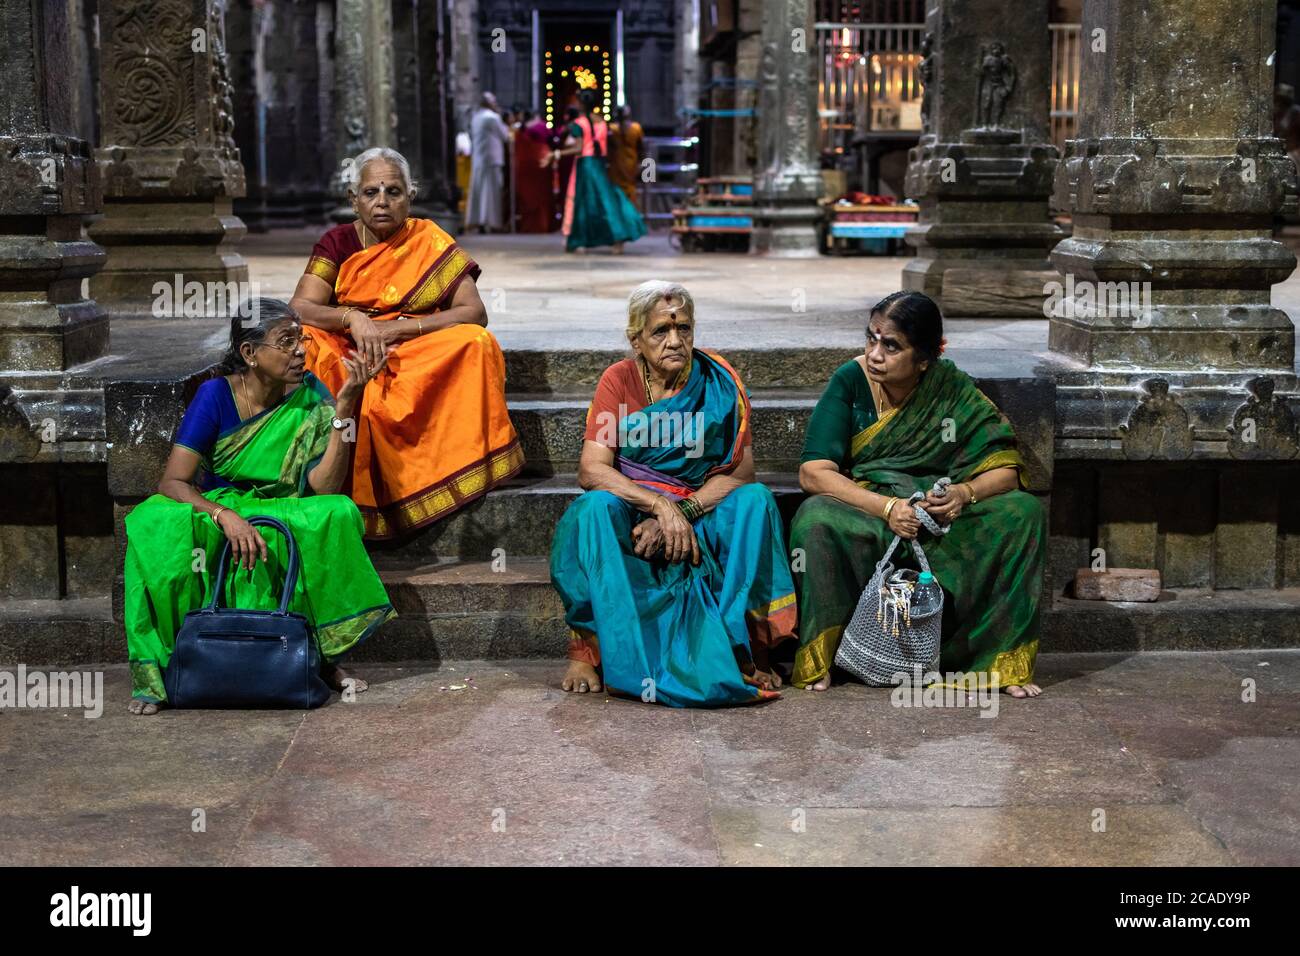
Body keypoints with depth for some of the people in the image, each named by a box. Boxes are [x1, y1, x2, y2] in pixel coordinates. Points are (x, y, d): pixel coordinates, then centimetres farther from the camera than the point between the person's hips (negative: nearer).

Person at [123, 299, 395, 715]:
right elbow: (172, 483, -18)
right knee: (154, 524, -33)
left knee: (338, 515, -30)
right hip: (211, 512, -1)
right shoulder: (215, 395, -12)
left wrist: (344, 407, -21)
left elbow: (323, 488, -14)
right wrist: (226, 515, -36)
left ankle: (323, 653, -18)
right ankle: (154, 671, -23)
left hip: (279, 518, 1)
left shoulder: (310, 395, -6)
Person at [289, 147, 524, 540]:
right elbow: (301, 307, -6)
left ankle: (470, 464, -21)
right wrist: (353, 319, -26)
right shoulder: (337, 243, 6)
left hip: (420, 360, 0)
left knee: (476, 344, -27)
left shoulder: (430, 242, 3)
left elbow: (474, 312, -5)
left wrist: (397, 329, -15)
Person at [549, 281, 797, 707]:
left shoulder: (719, 380, -3)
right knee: (595, 507, -32)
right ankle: (587, 647, -25)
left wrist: (683, 511, -22)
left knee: (756, 501, -27)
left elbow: (740, 471, -8)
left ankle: (744, 646, -24)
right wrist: (660, 505, -26)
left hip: (703, 515, 1)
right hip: (630, 518, -1)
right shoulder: (619, 380, -3)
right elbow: (591, 469, -13)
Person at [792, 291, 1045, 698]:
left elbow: (1006, 470, -5)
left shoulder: (953, 390, -4)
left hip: (941, 523, 2)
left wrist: (966, 492, -28)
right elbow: (813, 471, -16)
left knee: (1024, 512, -21)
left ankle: (1001, 660, -15)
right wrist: (887, 506, -28)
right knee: (816, 519, -34)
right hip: (863, 511, -2)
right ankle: (816, 660, -19)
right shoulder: (851, 381, -8)